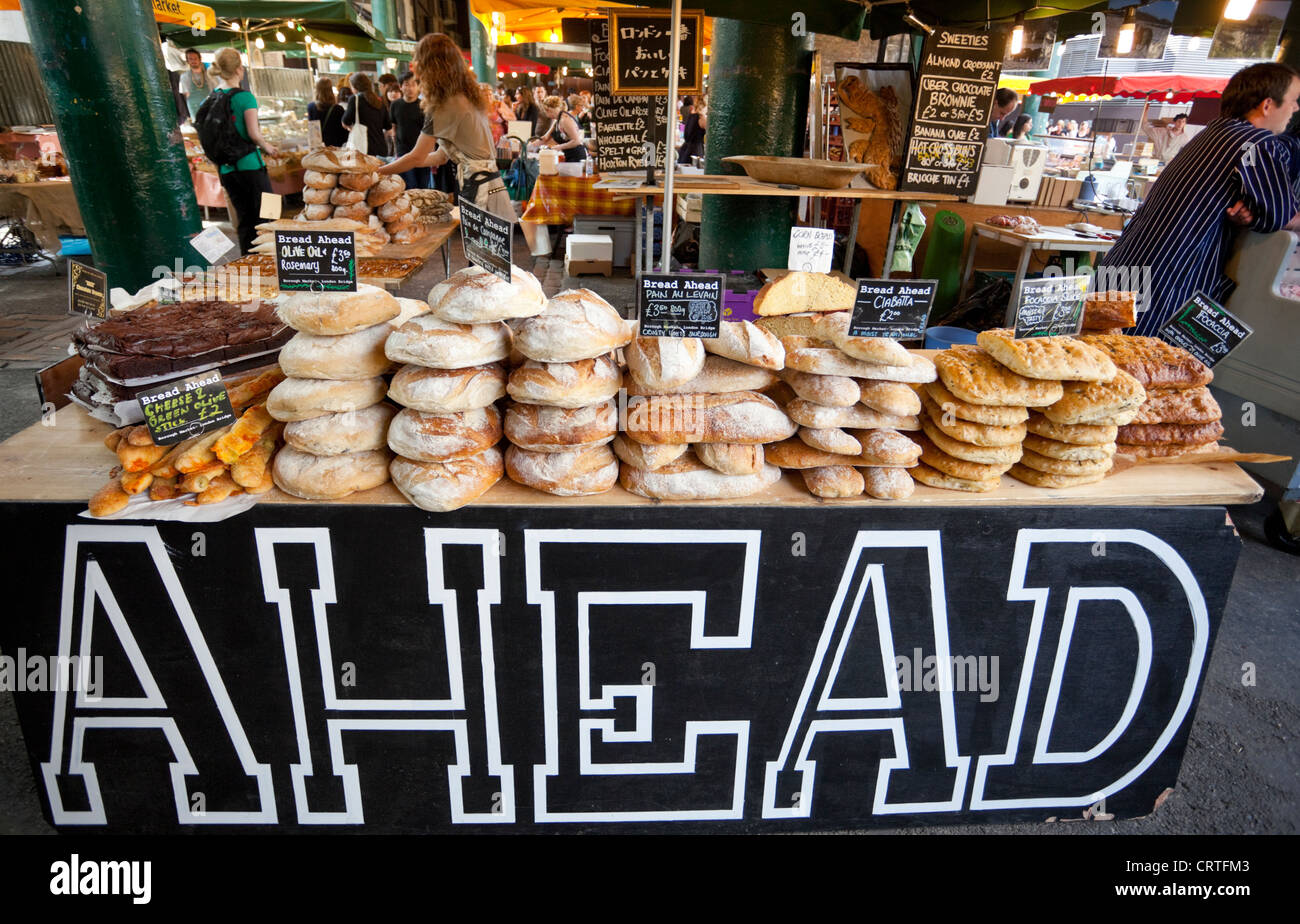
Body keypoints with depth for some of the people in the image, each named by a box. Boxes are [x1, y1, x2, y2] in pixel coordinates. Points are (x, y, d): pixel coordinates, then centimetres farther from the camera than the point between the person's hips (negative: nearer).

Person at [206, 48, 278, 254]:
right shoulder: (244, 97, -12)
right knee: (265, 219, 2)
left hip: (226, 169, 6)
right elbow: (254, 134, -16)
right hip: (249, 165, -6)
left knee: (243, 221, 13)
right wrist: (267, 147, 2)